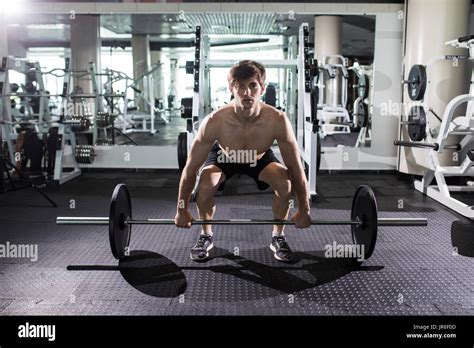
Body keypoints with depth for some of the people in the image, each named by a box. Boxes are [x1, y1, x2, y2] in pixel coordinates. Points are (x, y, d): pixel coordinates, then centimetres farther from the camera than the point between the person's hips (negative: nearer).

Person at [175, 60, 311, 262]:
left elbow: (296, 169, -24)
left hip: (260, 158, 1)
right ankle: (206, 236, 0)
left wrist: (304, 210, -16)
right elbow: (191, 169, -25)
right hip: (223, 156, 0)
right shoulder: (214, 122, -38)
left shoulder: (277, 121, -37)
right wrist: (182, 210, -17)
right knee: (205, 184, -29)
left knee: (286, 183, -26)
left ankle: (278, 237, 0)